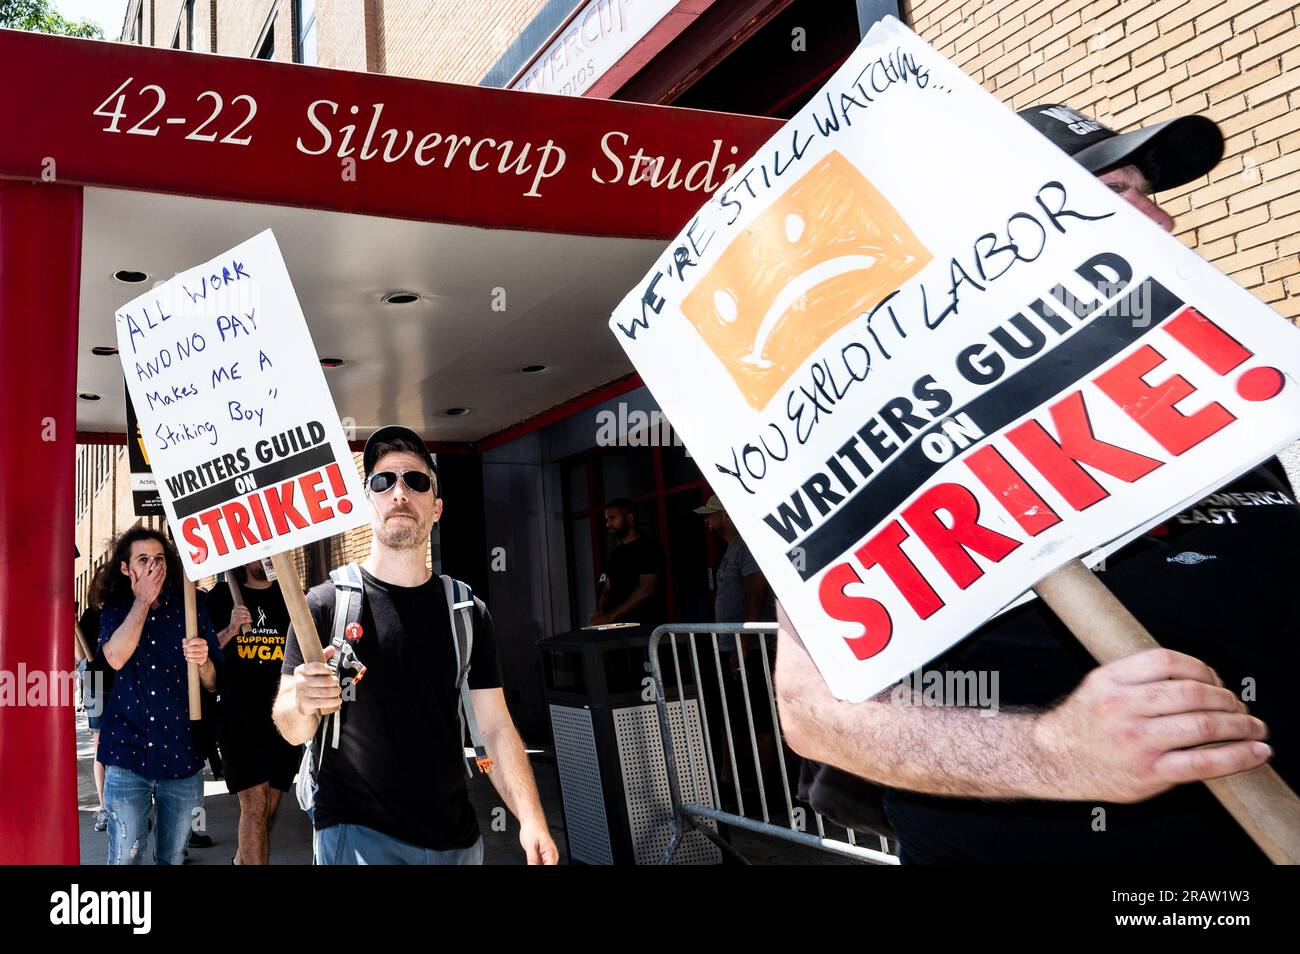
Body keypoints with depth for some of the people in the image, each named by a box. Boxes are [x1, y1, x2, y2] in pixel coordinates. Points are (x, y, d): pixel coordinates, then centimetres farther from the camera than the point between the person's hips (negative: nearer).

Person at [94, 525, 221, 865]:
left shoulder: (190, 610, 4)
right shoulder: (115, 611, 4)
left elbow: (213, 683, 6)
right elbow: (115, 657, -18)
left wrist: (203, 661, -17)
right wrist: (143, 600, -11)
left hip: (181, 754, 1)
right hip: (127, 753, -1)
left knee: (172, 857, 12)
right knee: (124, 858, 2)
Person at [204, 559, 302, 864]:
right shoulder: (223, 596, 4)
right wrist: (231, 630, -13)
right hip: (238, 717, -3)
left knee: (269, 808, 9)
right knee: (254, 805, -11)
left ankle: (242, 860, 30)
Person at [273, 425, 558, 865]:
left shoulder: (468, 612, 2)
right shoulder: (326, 604, -5)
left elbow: (495, 727, 0)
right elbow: (292, 731, -5)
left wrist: (531, 819, -13)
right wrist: (301, 703, -29)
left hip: (457, 838, 4)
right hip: (356, 831, -3)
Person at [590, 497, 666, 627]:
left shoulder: (649, 548, -5)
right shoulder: (615, 554, 17)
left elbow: (646, 589, -15)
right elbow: (607, 590, 17)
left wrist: (611, 616, -21)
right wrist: (601, 615, -4)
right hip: (620, 625, 6)